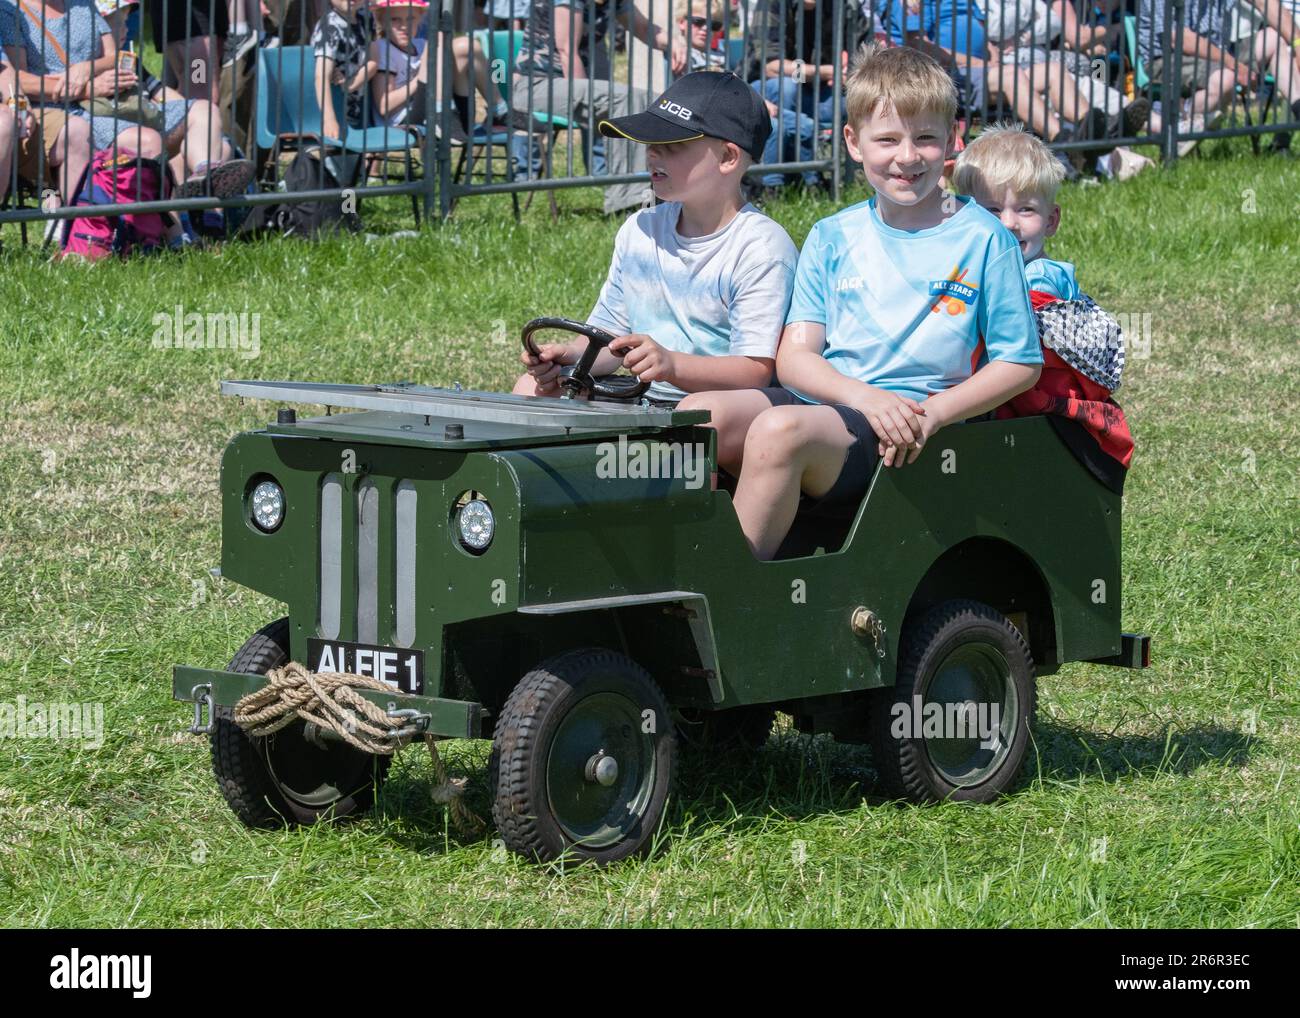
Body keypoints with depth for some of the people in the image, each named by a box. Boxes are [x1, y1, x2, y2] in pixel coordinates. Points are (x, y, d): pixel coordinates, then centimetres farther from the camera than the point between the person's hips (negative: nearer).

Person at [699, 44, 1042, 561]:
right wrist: (865, 397, -14)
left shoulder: (984, 240, 4)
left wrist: (931, 415, -10)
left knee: (781, 430, -33)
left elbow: (1021, 363, 4)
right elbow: (795, 356, 7)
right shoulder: (833, 238, 13)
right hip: (824, 399, 5)